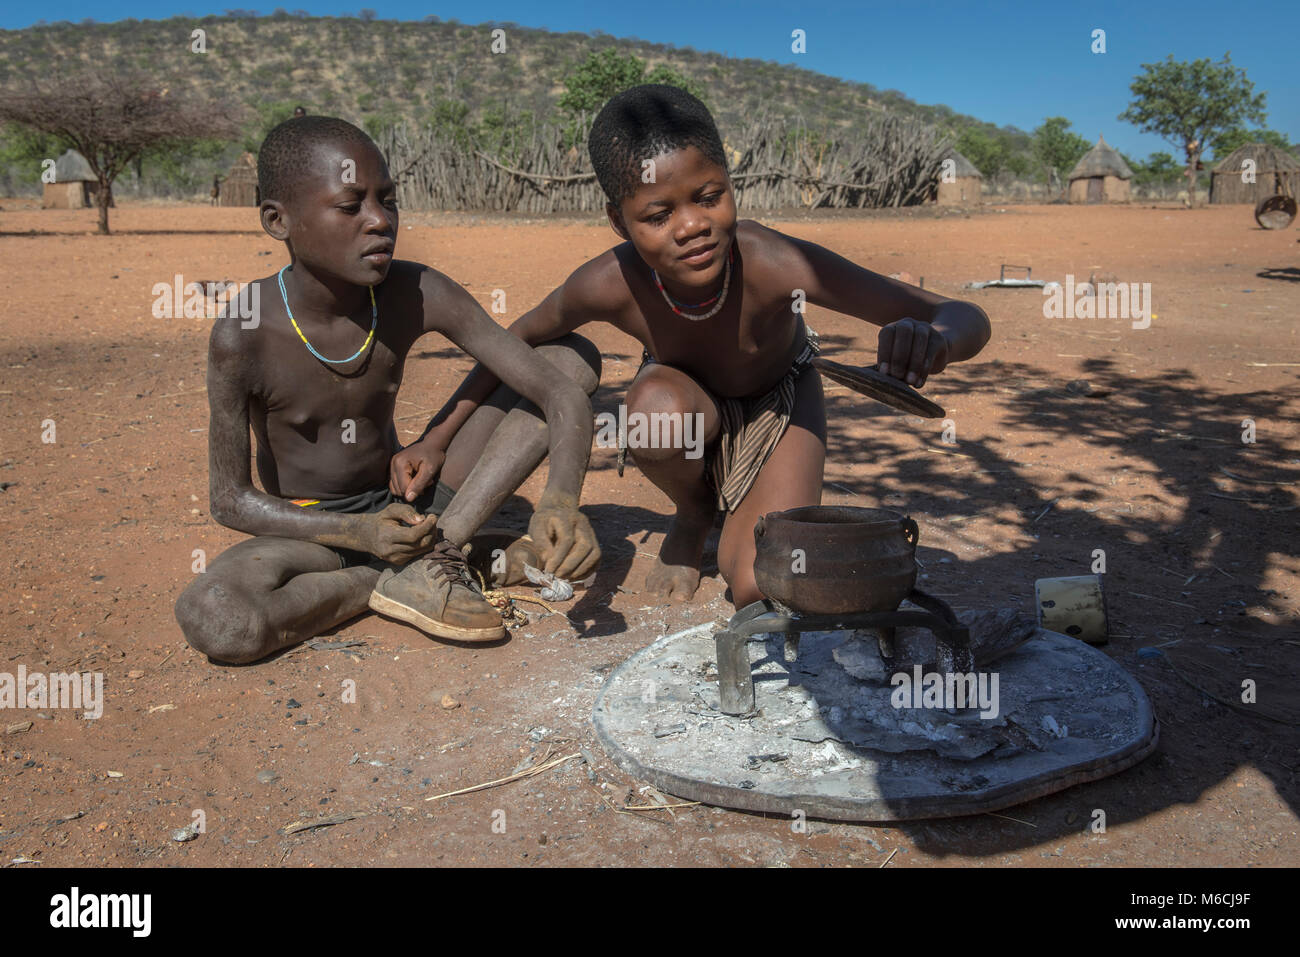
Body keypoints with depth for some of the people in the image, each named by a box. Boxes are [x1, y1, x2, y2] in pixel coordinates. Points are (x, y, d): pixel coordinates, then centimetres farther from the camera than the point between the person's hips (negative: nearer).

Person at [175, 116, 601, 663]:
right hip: (311, 531, -2)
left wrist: (561, 502, -38)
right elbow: (230, 500, -13)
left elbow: (563, 390, -19)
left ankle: (430, 559, -17)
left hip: (407, 502, 3)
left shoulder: (418, 295, -17)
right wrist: (357, 533, -27)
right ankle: (384, 579, -8)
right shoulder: (244, 336, -22)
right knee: (211, 620, -37)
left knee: (575, 355, -10)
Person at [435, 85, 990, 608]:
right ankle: (693, 517, -1)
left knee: (759, 589, -18)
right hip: (690, 398, 2)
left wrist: (931, 338, -62)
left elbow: (969, 321, -37)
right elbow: (521, 339, -10)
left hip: (780, 397, -1)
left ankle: (740, 523, 21)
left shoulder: (777, 264, -40)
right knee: (657, 407, -37)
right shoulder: (608, 286, -34)